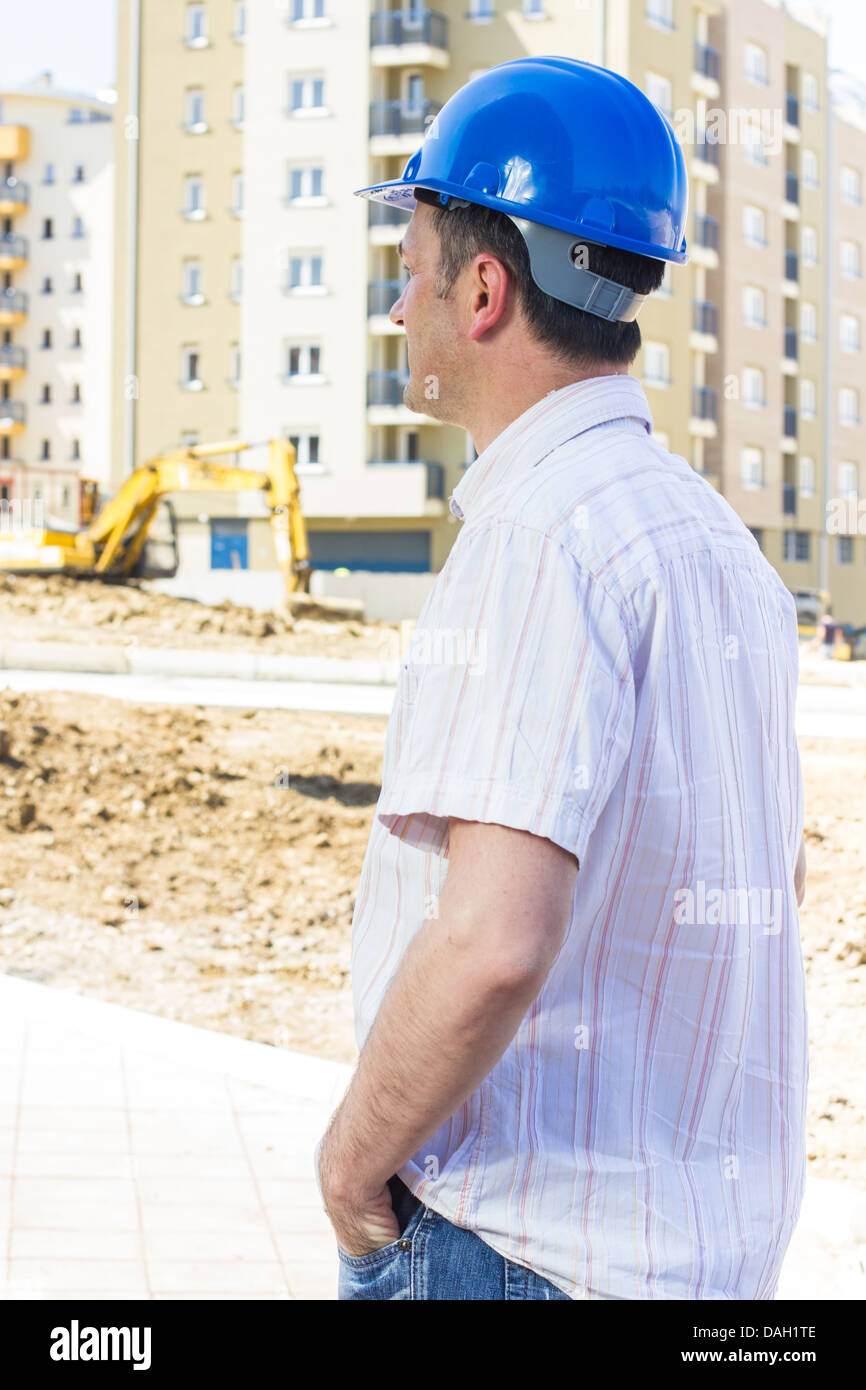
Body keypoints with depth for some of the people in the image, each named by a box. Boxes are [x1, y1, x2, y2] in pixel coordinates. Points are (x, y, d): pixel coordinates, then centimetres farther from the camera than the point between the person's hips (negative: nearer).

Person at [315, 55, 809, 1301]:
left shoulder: (542, 534, -19)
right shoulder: (718, 538, 10)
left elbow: (493, 943, -30)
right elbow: (776, 877, 22)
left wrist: (358, 1149, -14)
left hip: (515, 1239, -9)